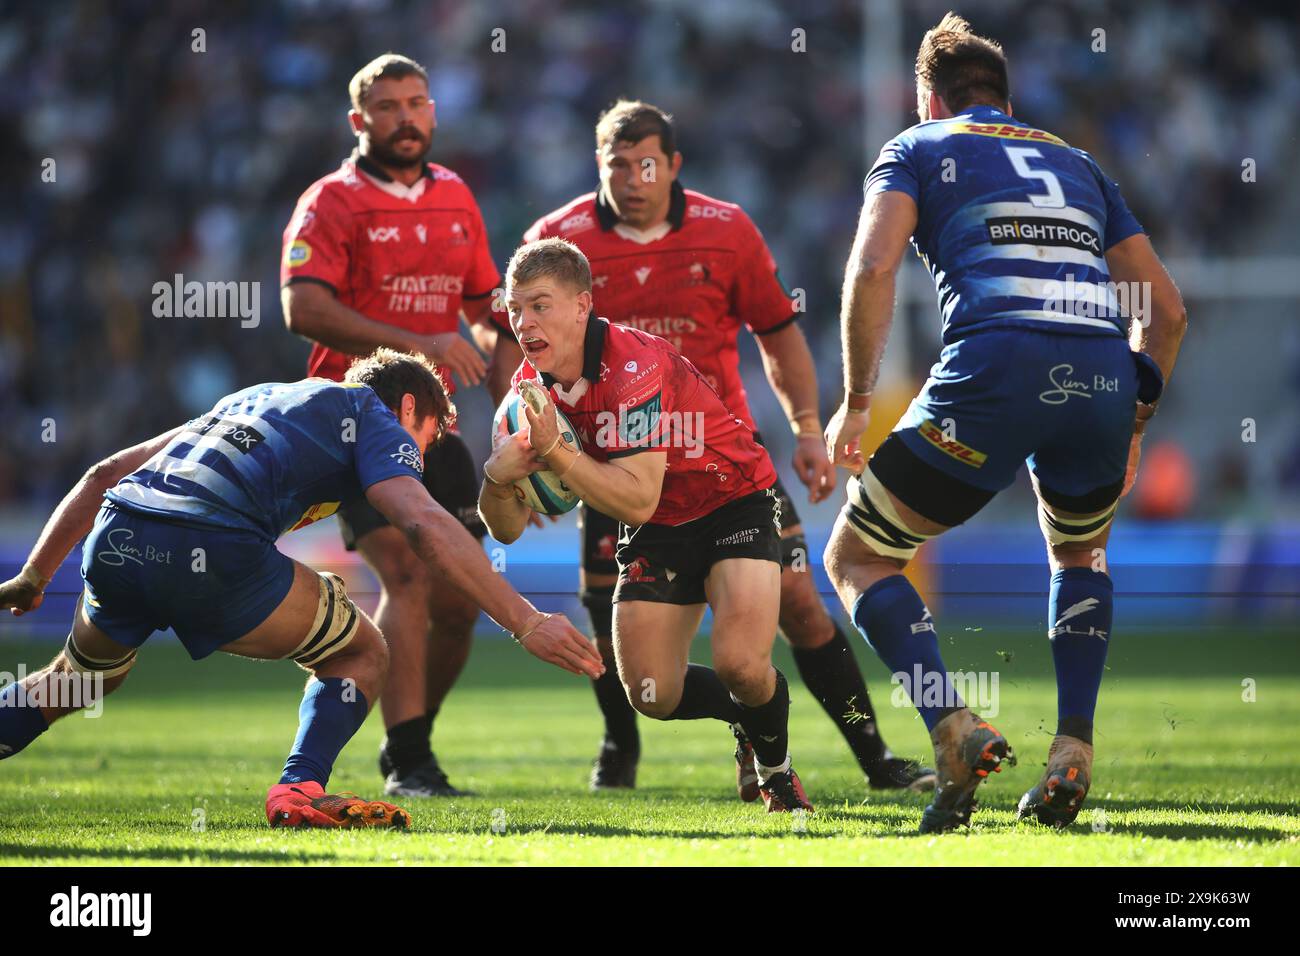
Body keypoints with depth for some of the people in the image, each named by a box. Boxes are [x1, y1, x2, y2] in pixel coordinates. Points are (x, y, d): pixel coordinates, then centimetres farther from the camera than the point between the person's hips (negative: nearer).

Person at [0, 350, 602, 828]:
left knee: (82, 676, 35)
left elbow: (104, 475, 34)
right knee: (362, 656, 16)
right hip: (214, 554, -6)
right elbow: (425, 526, -3)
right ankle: (299, 790, -6)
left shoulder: (255, 398, 36)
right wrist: (526, 623, -6)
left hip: (113, 542, 6)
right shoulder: (375, 419, 18)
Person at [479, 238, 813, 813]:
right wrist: (498, 478, -30)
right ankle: (746, 718, 29)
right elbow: (507, 529, -8)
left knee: (739, 664, -26)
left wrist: (556, 452, -46)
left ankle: (774, 763, 8)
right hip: (658, 530, 6)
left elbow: (637, 500, -38)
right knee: (652, 695, -5)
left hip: (734, 501, -6)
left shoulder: (635, 366, -30)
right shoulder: (531, 387, -10)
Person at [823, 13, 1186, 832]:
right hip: (1105, 378, 4)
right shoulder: (1075, 164, 32)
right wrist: (1131, 425, 35)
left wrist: (855, 403, 7)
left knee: (856, 560, 14)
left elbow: (873, 268, 1)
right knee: (1081, 557, 33)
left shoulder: (918, 149, 20)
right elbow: (1167, 310, 27)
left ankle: (956, 733, -7)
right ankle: (1072, 759, 15)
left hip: (994, 367, -4)